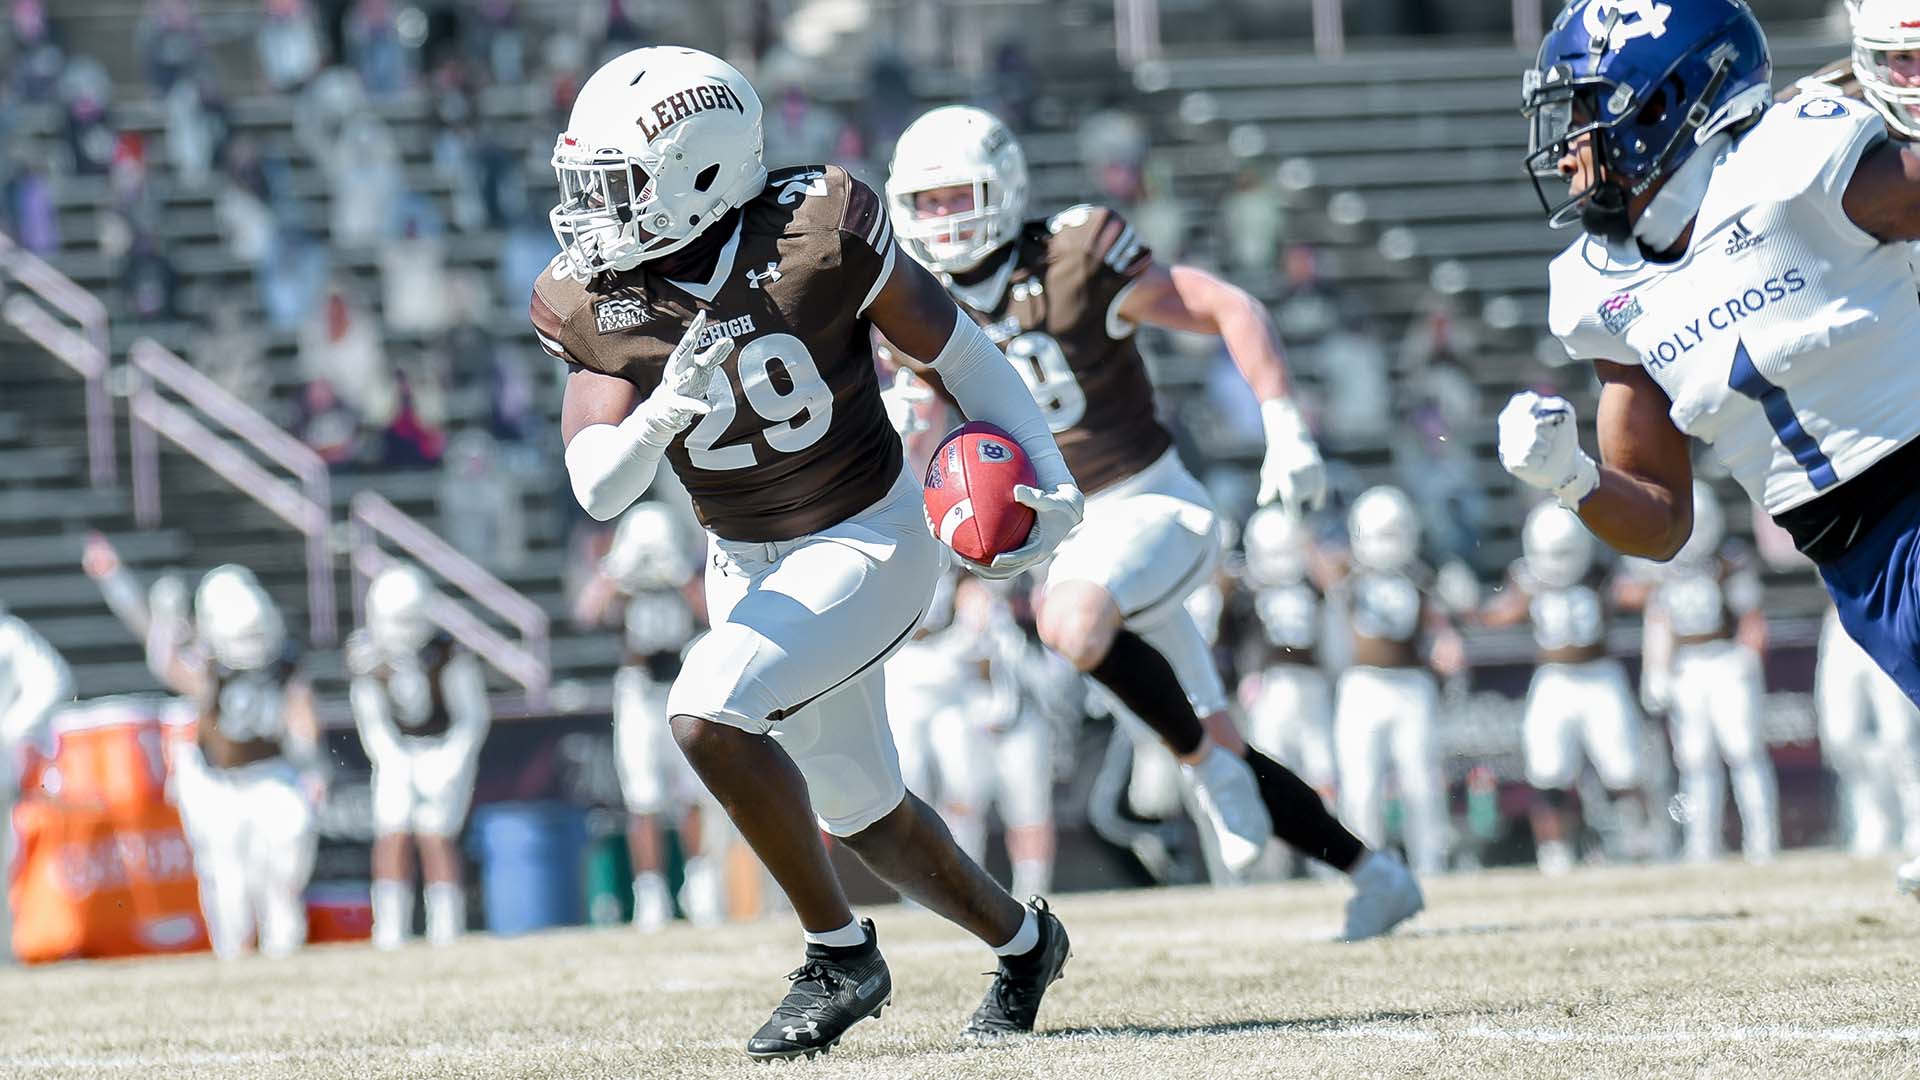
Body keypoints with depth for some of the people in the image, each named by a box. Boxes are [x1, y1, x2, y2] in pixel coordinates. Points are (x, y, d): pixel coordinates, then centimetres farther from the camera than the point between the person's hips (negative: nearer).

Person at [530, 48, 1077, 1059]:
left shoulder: (817, 236, -22)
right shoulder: (593, 304, -10)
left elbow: (956, 349, -9)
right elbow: (597, 490, -15)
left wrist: (1050, 481, -12)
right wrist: (664, 411, -35)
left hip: (867, 541, -6)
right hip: (747, 566, 6)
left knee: (709, 715, -26)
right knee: (858, 808, 18)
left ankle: (840, 954, -9)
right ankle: (1020, 940, 45)